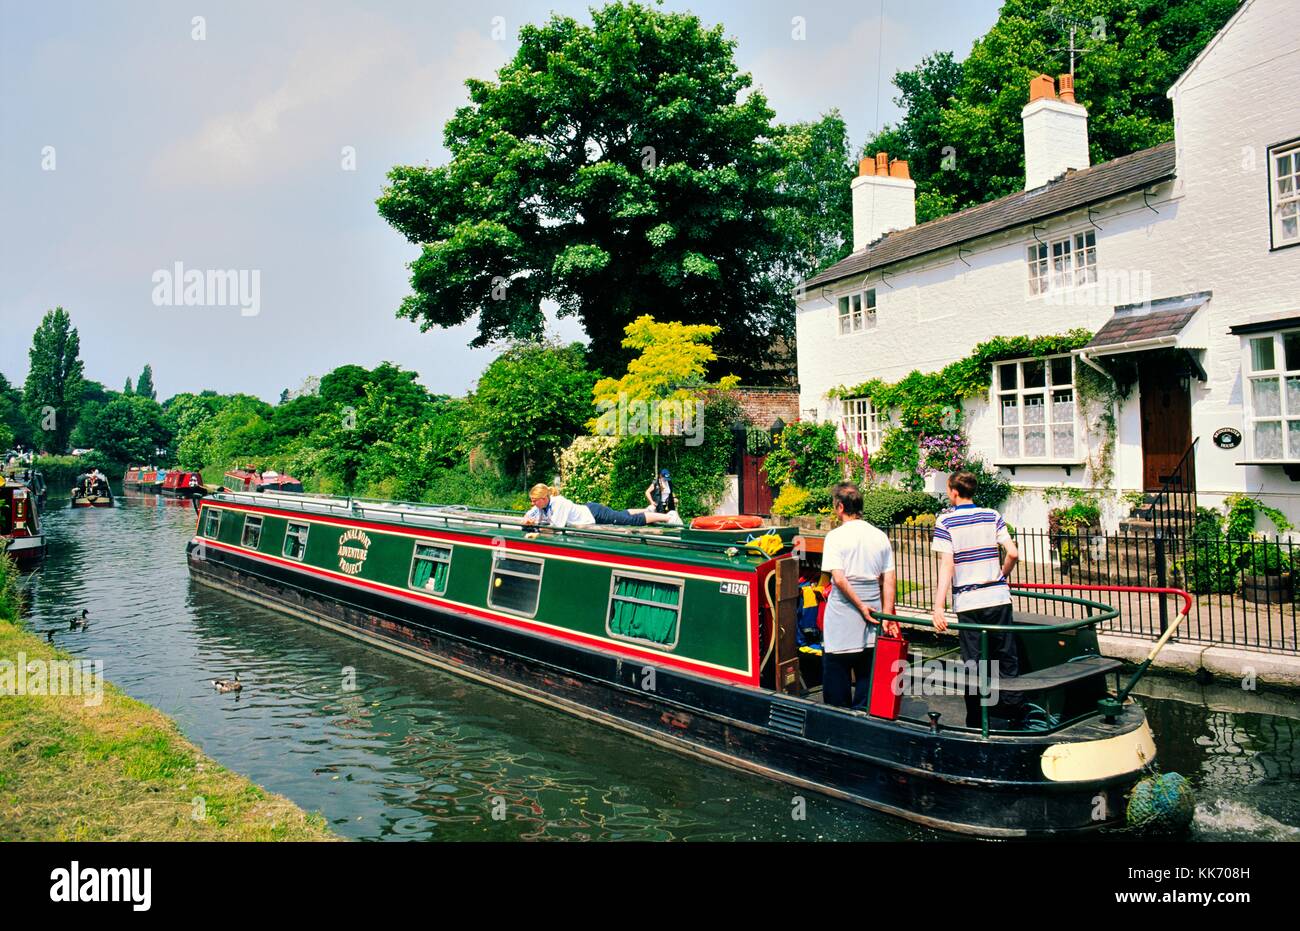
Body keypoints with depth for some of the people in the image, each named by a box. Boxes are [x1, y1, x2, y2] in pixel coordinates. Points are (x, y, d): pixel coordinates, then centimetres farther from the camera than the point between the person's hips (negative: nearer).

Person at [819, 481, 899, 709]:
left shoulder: (835, 536, -9)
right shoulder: (880, 536, 6)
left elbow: (839, 579, -18)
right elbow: (888, 581, 3)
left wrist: (861, 606, -12)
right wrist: (887, 615, 3)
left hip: (842, 617, -5)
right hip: (871, 622, 5)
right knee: (867, 674, 14)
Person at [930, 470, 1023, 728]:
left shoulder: (945, 521, -4)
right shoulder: (992, 516, 4)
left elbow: (947, 565, -12)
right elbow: (1013, 554, -3)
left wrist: (938, 606, -15)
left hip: (967, 600, -2)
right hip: (998, 597, 2)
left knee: (973, 661, 5)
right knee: (1006, 655, 13)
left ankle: (976, 721, 11)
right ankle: (1014, 709, 16)